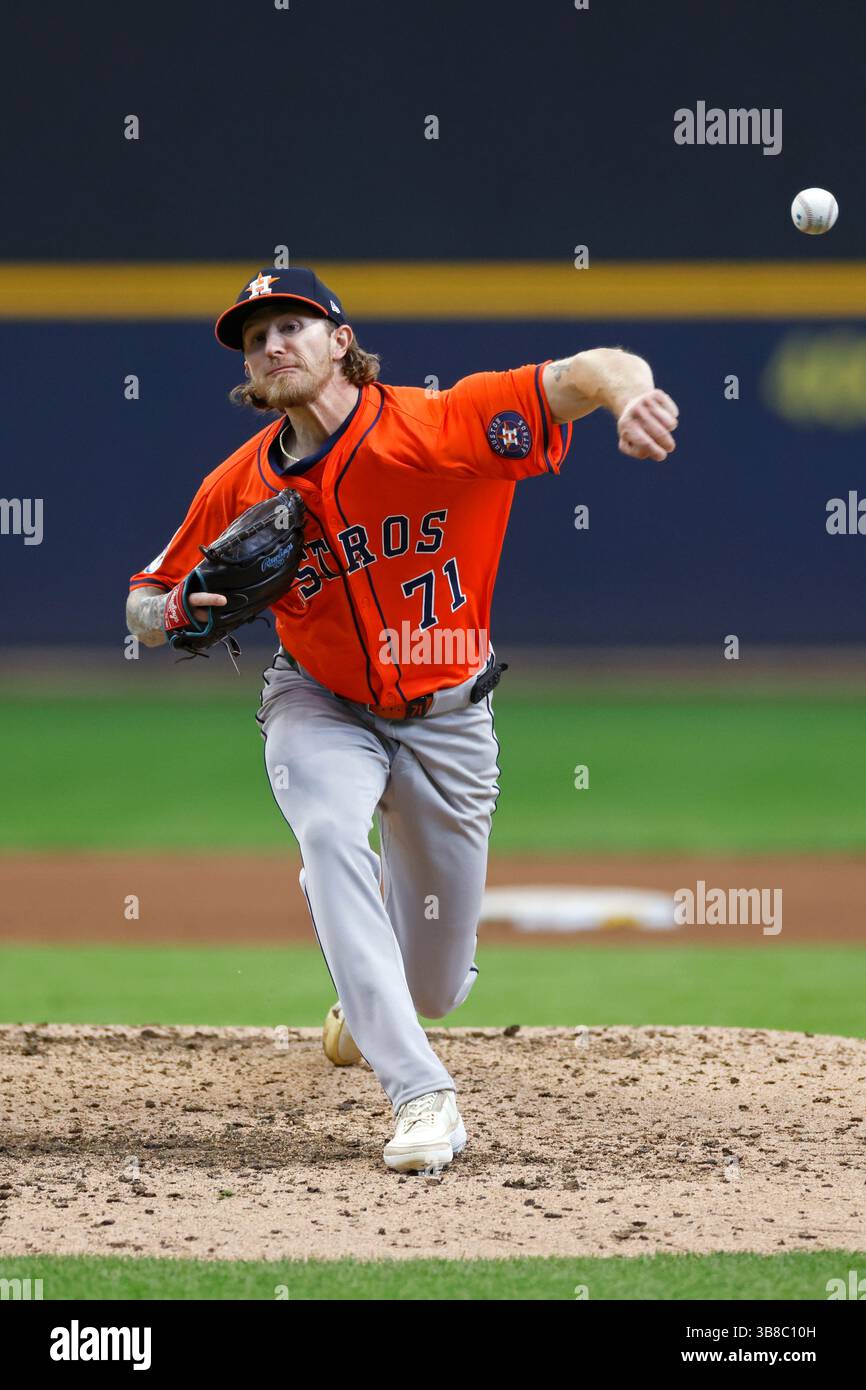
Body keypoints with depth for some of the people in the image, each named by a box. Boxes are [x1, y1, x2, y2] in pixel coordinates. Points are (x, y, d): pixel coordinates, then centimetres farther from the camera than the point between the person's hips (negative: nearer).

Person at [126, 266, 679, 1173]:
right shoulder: (240, 486, -11)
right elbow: (144, 611, 1)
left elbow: (586, 375, -36)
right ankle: (422, 1096, -35)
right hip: (321, 707, 1)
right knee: (330, 829, -35)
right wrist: (179, 608, -24)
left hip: (446, 716, -1)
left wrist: (627, 390, -61)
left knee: (438, 988, 7)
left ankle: (364, 992, 49)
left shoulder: (437, 426, -23)